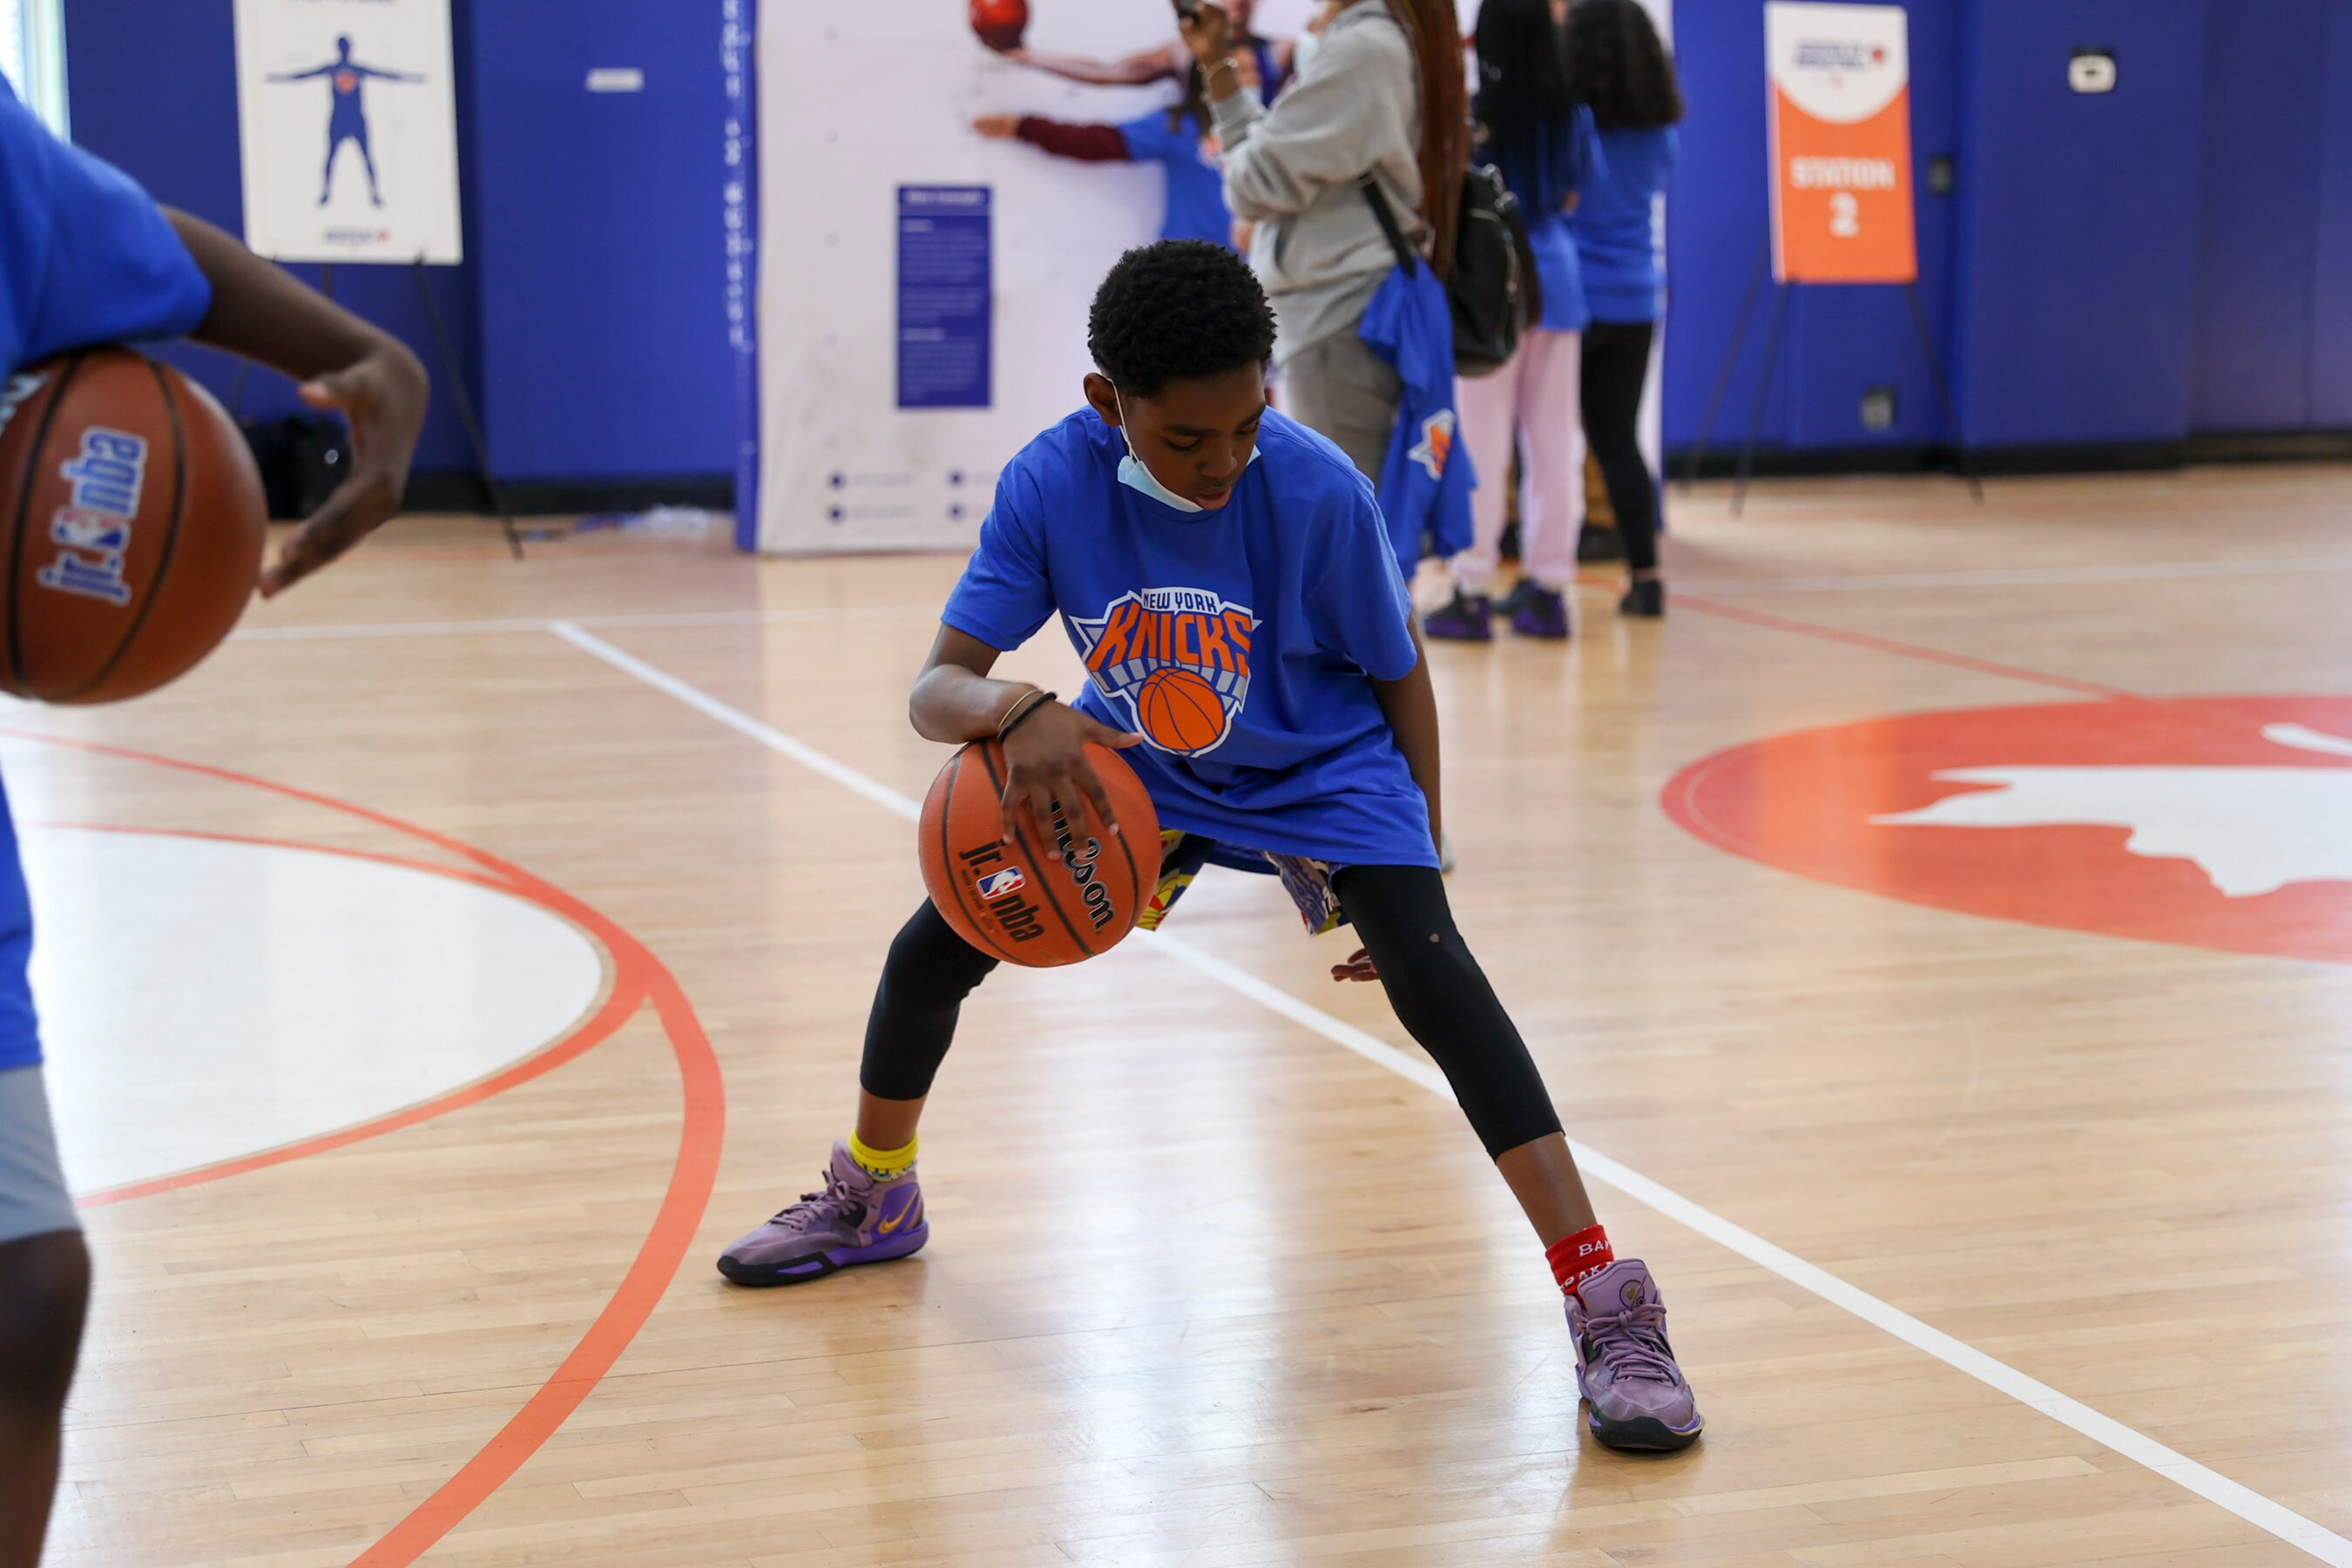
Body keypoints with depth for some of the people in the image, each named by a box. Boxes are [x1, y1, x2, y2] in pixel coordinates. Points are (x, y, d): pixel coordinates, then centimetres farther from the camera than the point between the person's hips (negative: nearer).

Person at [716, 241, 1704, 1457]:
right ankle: (873, 1201, 31)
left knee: (1430, 970, -27)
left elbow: (1399, 675, -12)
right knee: (930, 949, -1)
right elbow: (935, 688, -25)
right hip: (1135, 770, 3)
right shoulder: (1050, 484, -24)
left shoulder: (1317, 490, -29)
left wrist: (1419, 866, -8)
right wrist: (1015, 710, -49)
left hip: (1322, 771, -3)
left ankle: (1607, 1307, -27)